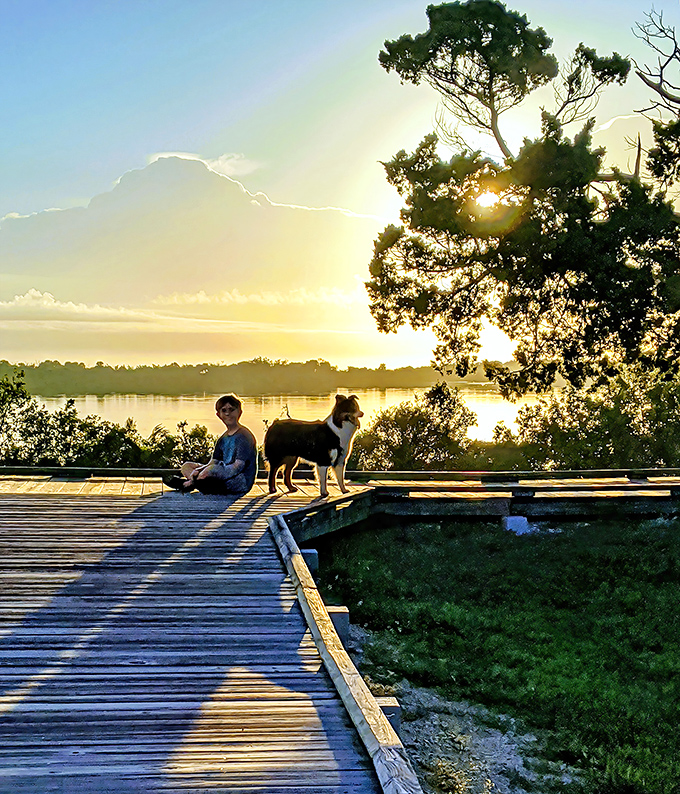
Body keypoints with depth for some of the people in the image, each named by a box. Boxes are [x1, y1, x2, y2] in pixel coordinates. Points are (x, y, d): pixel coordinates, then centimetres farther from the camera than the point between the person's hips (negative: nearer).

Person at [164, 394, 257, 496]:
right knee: (186, 466, 8)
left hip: (241, 483, -9)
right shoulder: (223, 438, 16)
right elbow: (213, 462, 10)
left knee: (212, 469, -34)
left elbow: (238, 466, -20)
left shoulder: (244, 436, -11)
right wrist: (199, 471, -14)